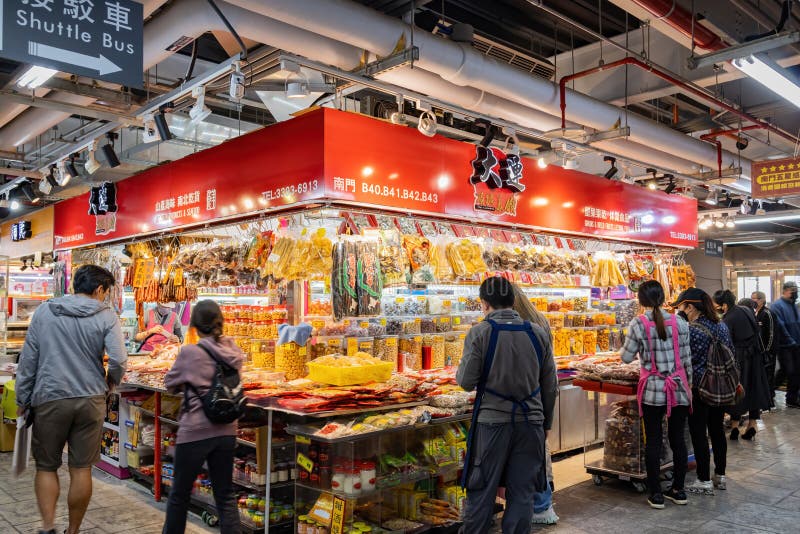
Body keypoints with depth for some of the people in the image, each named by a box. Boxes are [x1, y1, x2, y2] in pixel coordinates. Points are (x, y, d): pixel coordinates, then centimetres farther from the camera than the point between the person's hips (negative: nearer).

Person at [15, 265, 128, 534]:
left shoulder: (43, 312, 3)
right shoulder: (106, 316, -3)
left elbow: (28, 359, 4)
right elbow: (119, 361, -11)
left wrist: (23, 400, 12)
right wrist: (109, 383, 9)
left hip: (49, 399, 1)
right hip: (90, 400, -1)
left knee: (46, 466, 15)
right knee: (81, 469, 10)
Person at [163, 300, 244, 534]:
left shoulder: (190, 353, -14)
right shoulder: (233, 350, 0)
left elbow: (170, 383, 2)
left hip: (195, 432, -4)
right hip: (226, 430, 4)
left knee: (180, 494, 15)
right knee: (226, 495, 11)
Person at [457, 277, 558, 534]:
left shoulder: (479, 332, -9)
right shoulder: (538, 333, 3)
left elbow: (467, 382, -10)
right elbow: (550, 386, 7)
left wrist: (461, 370, 12)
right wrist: (546, 422, 18)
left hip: (492, 422, -3)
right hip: (530, 422, 3)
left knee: (482, 491, 9)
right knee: (522, 493, 11)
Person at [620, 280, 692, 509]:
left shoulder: (638, 324, -10)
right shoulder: (680, 323, -1)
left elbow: (626, 357, -4)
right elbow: (687, 359, 4)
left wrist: (632, 348, 17)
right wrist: (688, 384, 16)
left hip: (652, 390, -3)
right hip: (679, 388, 3)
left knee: (653, 441, 5)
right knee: (678, 439, 12)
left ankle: (656, 494, 12)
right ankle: (678, 490, 23)